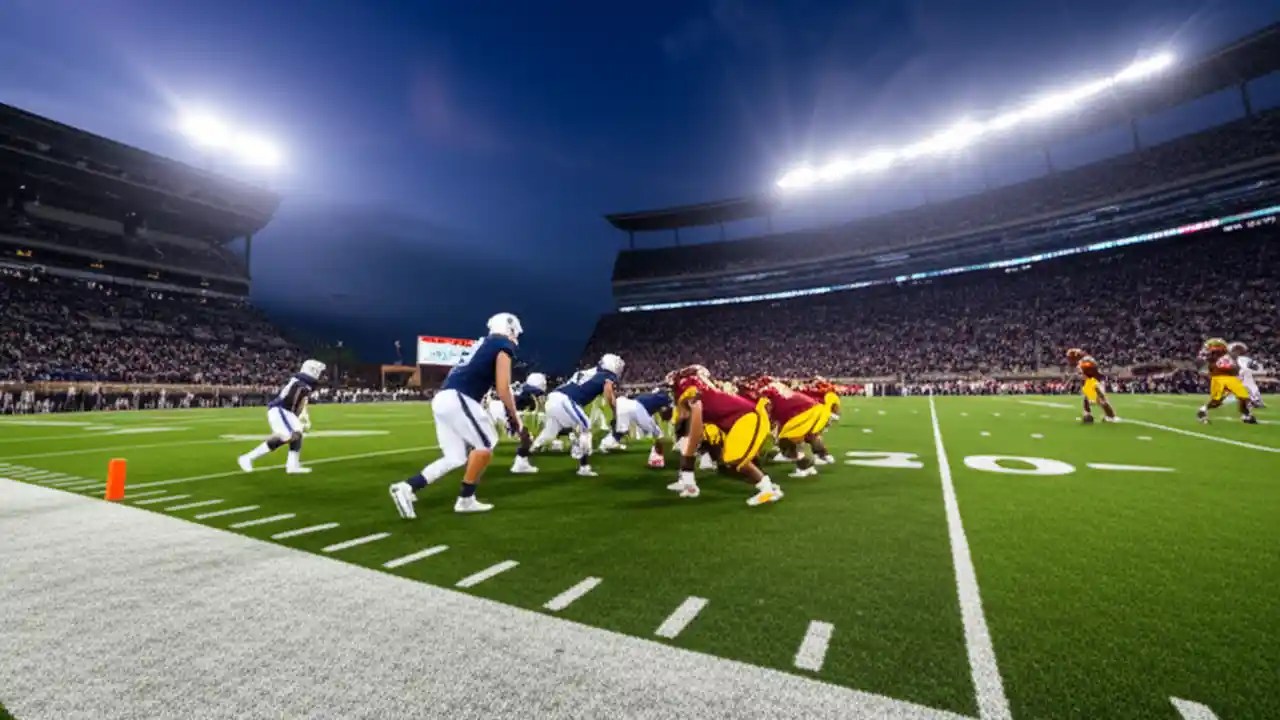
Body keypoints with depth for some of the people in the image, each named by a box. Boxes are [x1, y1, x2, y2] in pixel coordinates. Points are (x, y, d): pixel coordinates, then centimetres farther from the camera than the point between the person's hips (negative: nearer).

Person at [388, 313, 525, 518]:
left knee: (455, 458, 12)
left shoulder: (483, 344, 28)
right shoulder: (504, 346, 1)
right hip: (457, 399, -9)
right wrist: (515, 419, 3)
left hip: (443, 399, 9)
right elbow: (503, 389, -6)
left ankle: (406, 487, 7)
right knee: (485, 445, 3)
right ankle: (466, 499, 8)